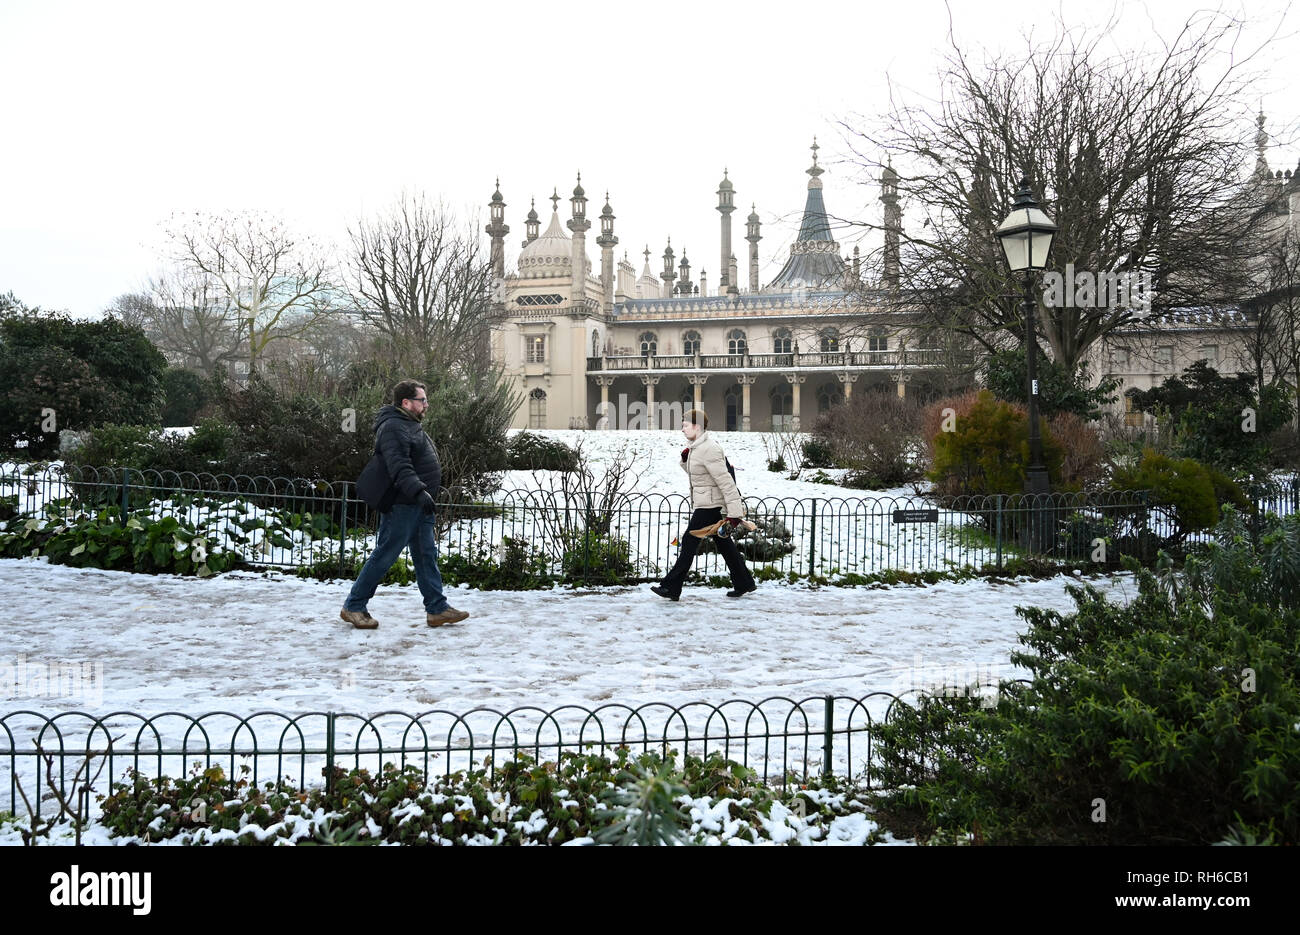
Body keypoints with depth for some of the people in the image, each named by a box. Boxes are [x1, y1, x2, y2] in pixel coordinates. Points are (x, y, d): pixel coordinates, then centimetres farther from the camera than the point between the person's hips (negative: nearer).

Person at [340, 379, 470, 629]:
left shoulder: (411, 427, 19)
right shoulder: (392, 428, -15)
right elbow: (399, 466, -28)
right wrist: (419, 491, -37)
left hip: (419, 506, 11)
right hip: (401, 506, -11)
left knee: (427, 555, 10)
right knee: (384, 555, -4)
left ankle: (437, 608, 14)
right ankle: (353, 606, 5)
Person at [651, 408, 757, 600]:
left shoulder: (709, 450, -21)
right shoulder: (696, 447, 9)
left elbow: (725, 481, -23)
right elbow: (693, 472, 25)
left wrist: (734, 512, -26)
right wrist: (685, 459, 2)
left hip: (709, 505, -10)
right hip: (708, 504, 10)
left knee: (690, 541, -5)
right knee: (724, 543, 15)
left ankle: (671, 587, 0)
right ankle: (744, 584, 22)